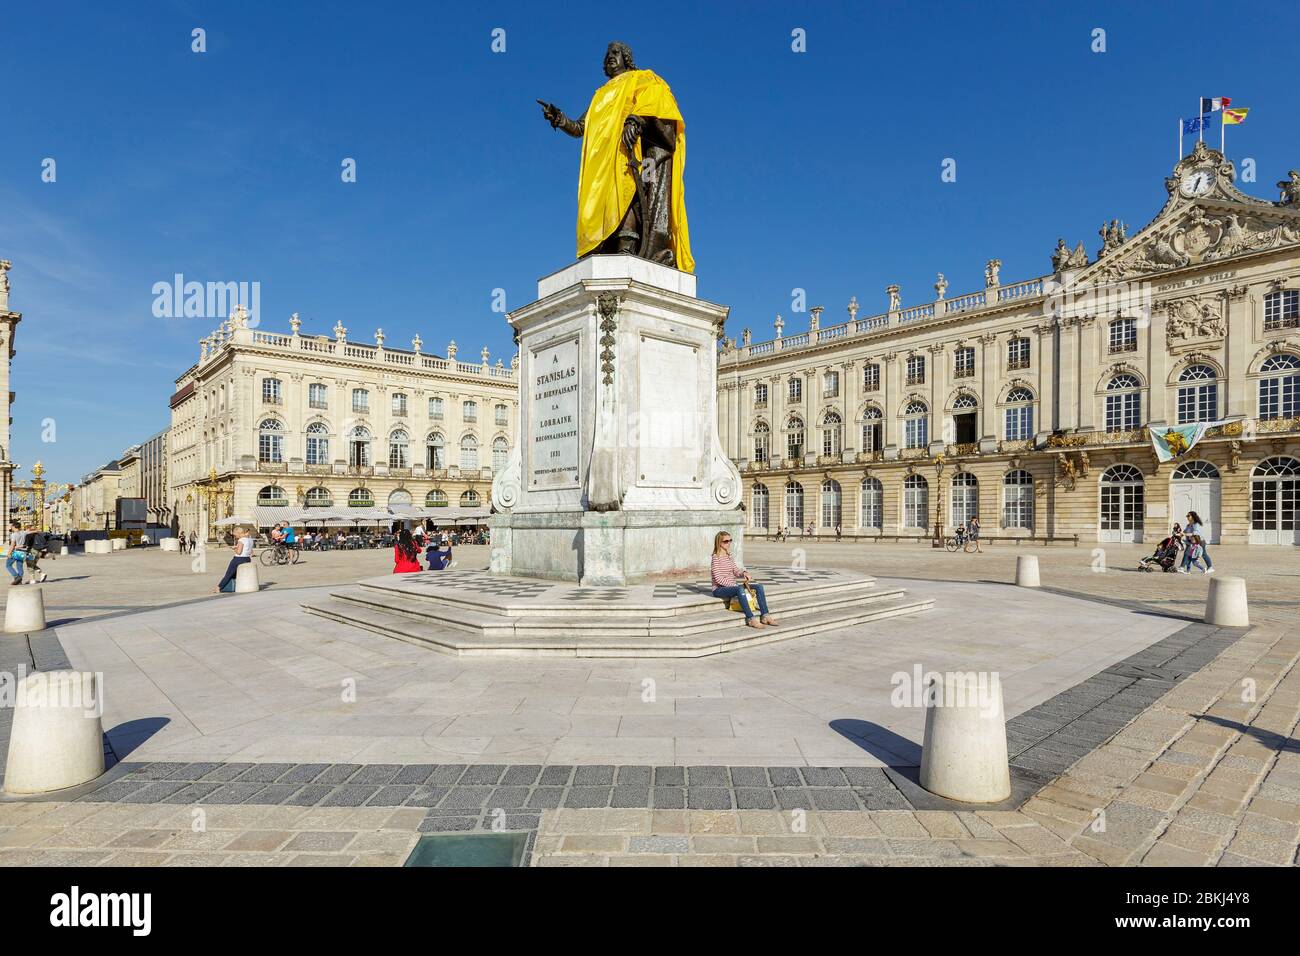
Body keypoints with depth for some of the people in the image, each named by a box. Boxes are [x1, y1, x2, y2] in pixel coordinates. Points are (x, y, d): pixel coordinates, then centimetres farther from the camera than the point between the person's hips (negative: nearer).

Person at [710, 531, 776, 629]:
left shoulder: (730, 556, 12)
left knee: (759, 587, -3)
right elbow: (718, 579, -19)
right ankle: (750, 619, -38)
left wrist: (744, 573, -7)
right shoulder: (716, 558, -13)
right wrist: (735, 585, -23)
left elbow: (736, 571, 15)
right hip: (719, 589, -9)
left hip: (732, 586, 9)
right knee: (740, 588, -38)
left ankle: (764, 615, -10)